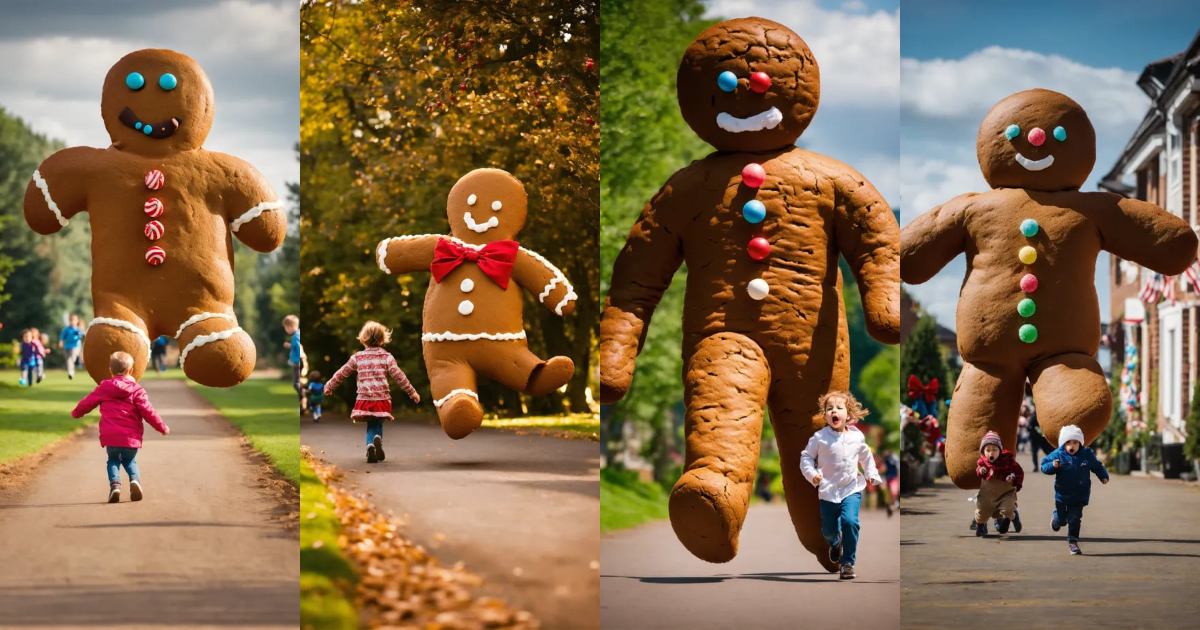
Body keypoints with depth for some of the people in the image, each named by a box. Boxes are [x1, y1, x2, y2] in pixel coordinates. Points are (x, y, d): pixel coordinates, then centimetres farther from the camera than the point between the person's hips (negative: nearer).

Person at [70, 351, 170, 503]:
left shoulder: (103, 388, 6)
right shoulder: (136, 390, 0)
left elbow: (87, 402, 17)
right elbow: (148, 411, -3)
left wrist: (76, 413, 38)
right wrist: (162, 427, 9)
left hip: (110, 437, 0)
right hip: (131, 437, 0)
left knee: (113, 461, 23)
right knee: (130, 461, 24)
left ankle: (114, 483, -5)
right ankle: (135, 479, -6)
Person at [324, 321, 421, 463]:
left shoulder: (358, 357, 4)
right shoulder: (386, 357, 0)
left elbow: (342, 373, 12)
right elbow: (398, 376, -3)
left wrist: (330, 386, 27)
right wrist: (412, 392, 4)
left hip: (364, 399, 1)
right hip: (382, 398, 0)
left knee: (371, 426, 14)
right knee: (378, 424, 15)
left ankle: (370, 445, -13)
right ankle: (378, 438, -17)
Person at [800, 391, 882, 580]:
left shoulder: (857, 437, -2)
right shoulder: (820, 438, -10)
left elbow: (866, 456, 17)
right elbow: (806, 457, -2)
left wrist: (872, 475, 13)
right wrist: (812, 474, -17)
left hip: (851, 489, 0)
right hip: (829, 491, 0)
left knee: (850, 521, -22)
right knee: (828, 529, 8)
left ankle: (848, 563, -7)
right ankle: (835, 542, 49)